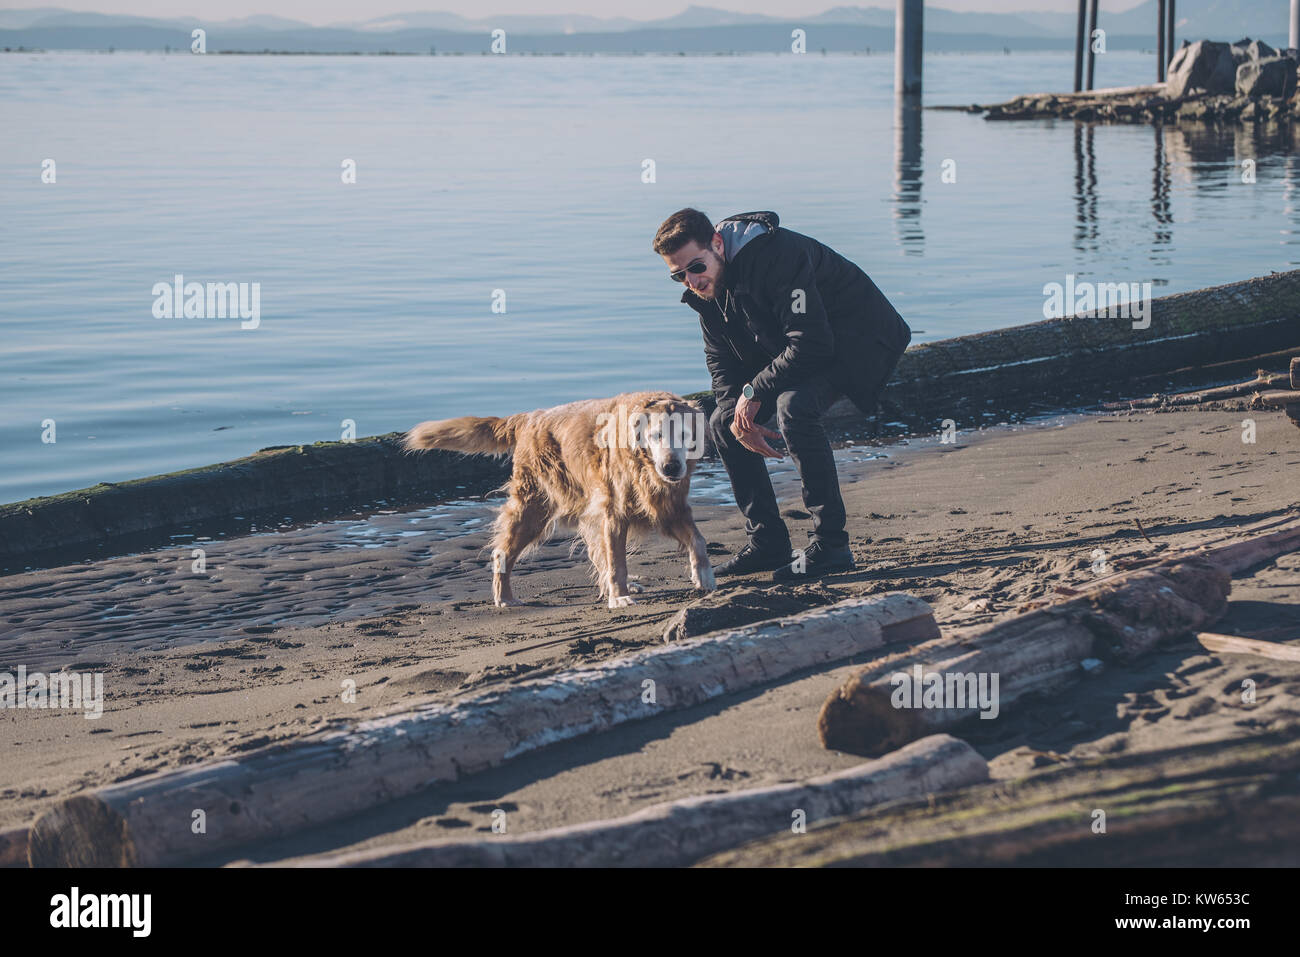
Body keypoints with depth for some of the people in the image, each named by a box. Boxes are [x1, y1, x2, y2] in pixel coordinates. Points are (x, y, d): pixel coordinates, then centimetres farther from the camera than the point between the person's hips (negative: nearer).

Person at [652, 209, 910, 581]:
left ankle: (830, 544, -27)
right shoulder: (707, 285, -5)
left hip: (858, 339, -9)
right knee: (721, 424, 2)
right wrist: (737, 414, -11)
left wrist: (754, 391, -25)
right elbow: (720, 359, 6)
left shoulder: (776, 255, -32)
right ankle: (768, 543, 10)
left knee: (794, 407, -35)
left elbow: (811, 345, -35)